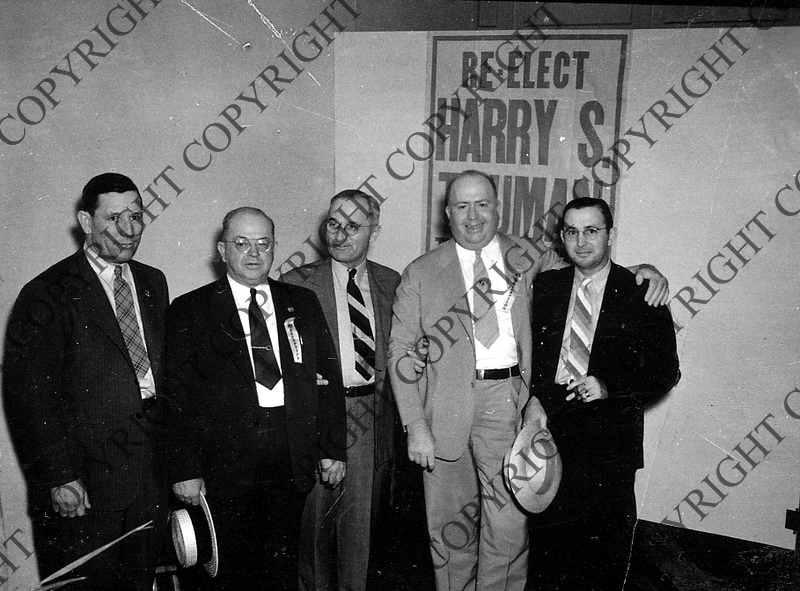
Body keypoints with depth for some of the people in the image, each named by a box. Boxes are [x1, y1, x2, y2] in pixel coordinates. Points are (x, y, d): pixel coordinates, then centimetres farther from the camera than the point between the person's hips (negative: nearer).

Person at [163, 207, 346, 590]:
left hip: (292, 458, 2)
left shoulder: (302, 303, 9)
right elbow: (178, 397, -3)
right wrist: (185, 471, -7)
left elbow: (328, 377, 9)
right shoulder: (189, 310, 1)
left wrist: (333, 449, 5)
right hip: (225, 463, -2)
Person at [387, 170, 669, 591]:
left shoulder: (529, 260, 8)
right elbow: (400, 350, 2)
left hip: (507, 401, 0)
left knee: (507, 528, -5)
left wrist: (641, 272, -1)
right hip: (446, 406, 0)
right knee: (450, 525, 11)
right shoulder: (421, 274, 4)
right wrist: (415, 425, -6)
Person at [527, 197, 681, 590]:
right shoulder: (545, 286, 7)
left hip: (609, 444, -2)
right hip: (548, 431, 3)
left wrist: (608, 387, -18)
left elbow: (665, 372, -5)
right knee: (550, 552, 14)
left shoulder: (642, 294, -4)